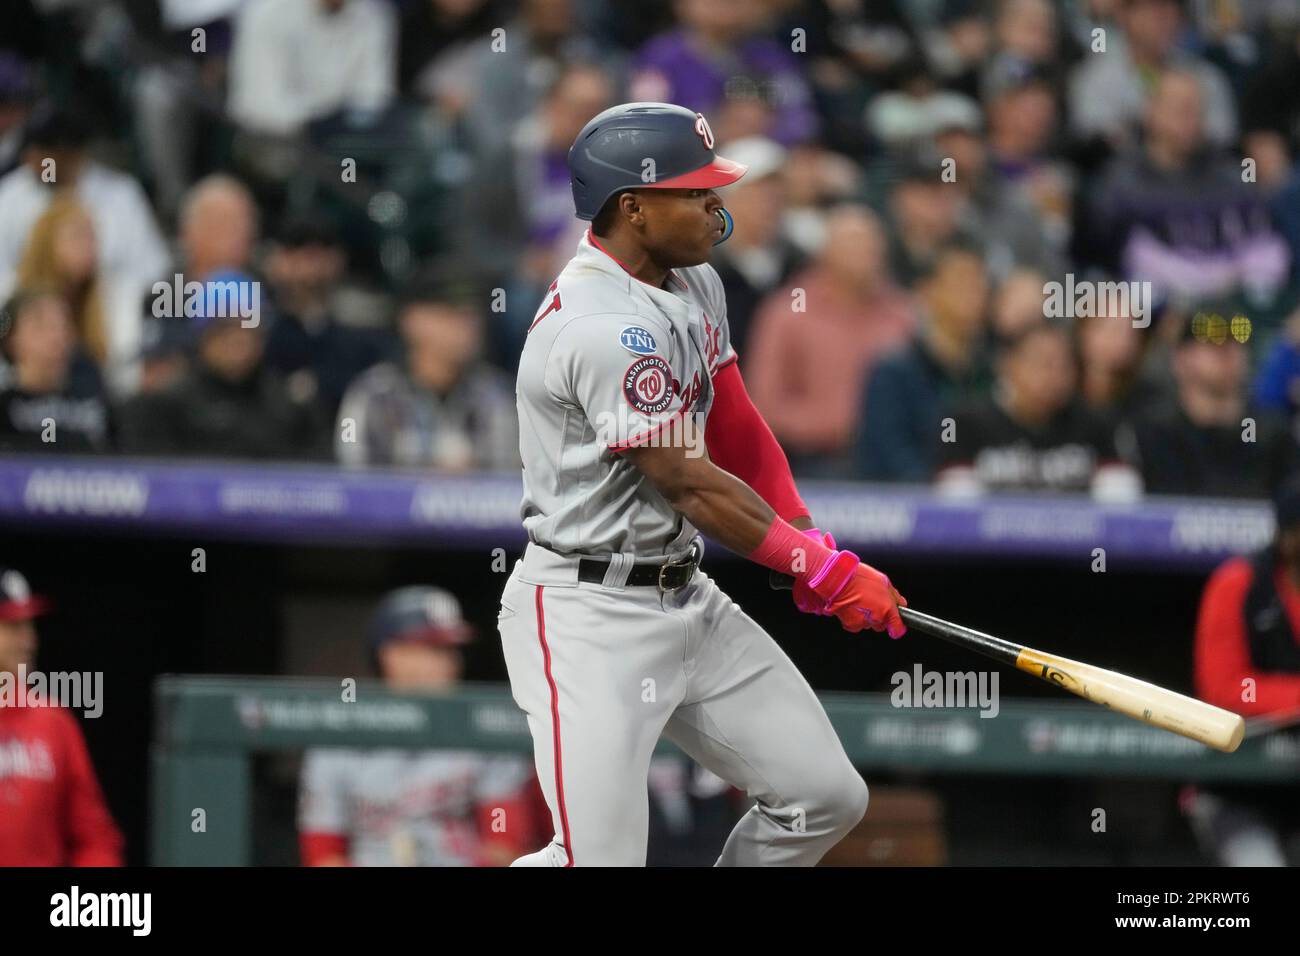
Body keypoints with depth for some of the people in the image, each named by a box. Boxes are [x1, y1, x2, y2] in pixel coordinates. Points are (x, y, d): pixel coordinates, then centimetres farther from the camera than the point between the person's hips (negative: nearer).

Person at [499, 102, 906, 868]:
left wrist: (808, 541, 2)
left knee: (826, 797, 5)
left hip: (690, 599, 9)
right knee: (601, 855, -15)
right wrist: (827, 572, -12)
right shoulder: (604, 328, -22)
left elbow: (735, 430, 15)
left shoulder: (695, 284, 7)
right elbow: (688, 485, -19)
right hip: (591, 620, -9)